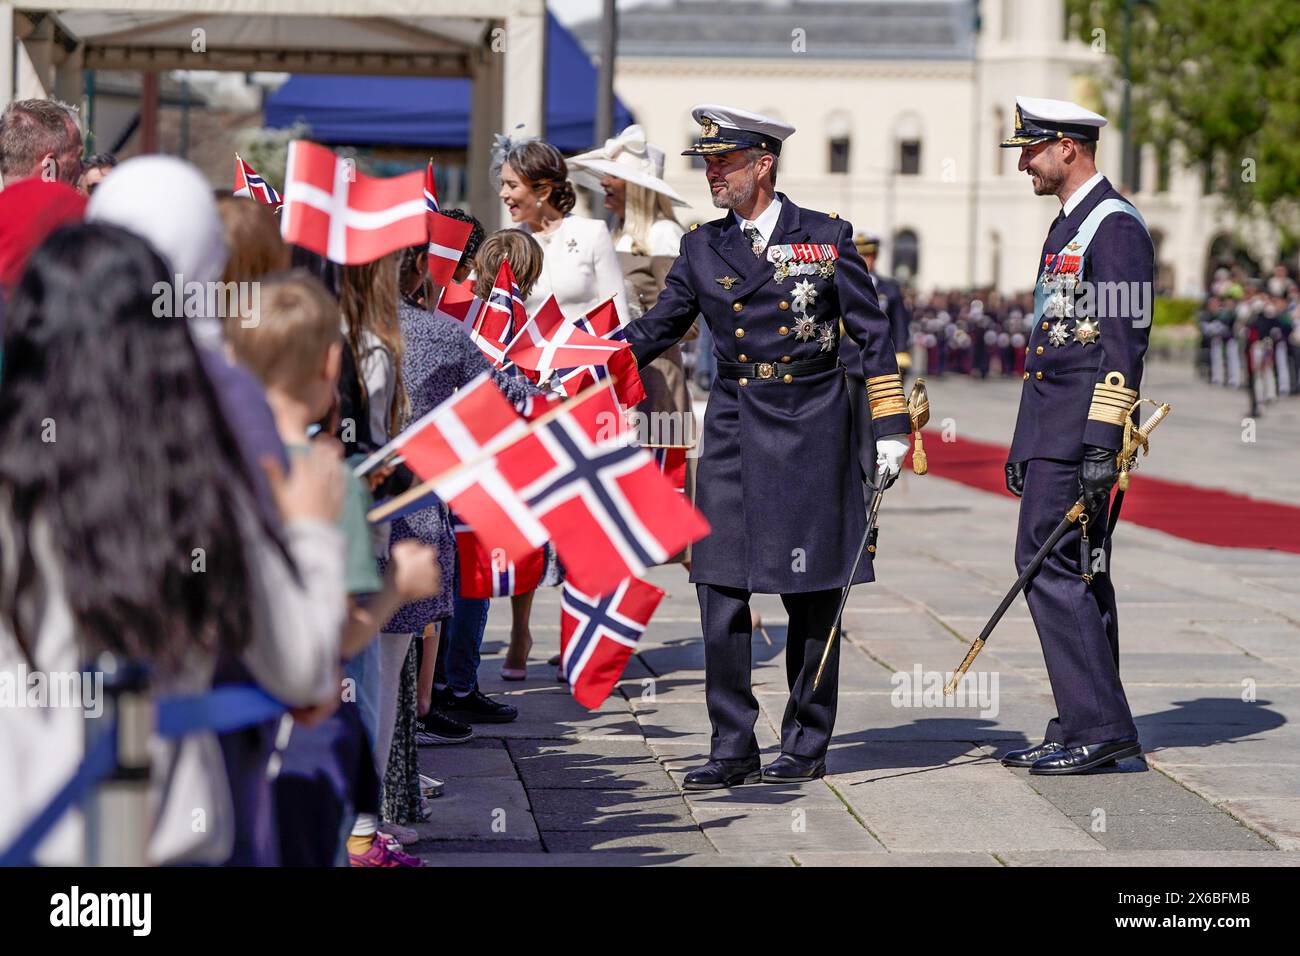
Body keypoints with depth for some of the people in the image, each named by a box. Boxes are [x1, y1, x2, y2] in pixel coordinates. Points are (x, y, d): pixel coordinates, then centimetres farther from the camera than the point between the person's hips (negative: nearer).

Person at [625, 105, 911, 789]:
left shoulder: (826, 238, 0)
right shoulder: (702, 249, 8)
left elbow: (871, 334, 2)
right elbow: (656, 329, 12)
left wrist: (890, 427, -2)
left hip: (811, 433, -3)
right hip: (734, 436, 3)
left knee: (812, 598, 3)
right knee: (721, 591, -4)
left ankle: (806, 745, 15)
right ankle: (733, 750, 2)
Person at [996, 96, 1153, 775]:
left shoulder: (1115, 226, -11)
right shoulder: (1069, 225, 19)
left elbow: (1124, 342, -18)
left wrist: (1102, 442, -23)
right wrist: (1023, 445, 22)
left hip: (1078, 436, -10)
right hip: (1051, 433, 10)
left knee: (1052, 569, -12)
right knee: (1075, 576, 10)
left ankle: (1098, 727, -9)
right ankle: (1087, 728, 14)